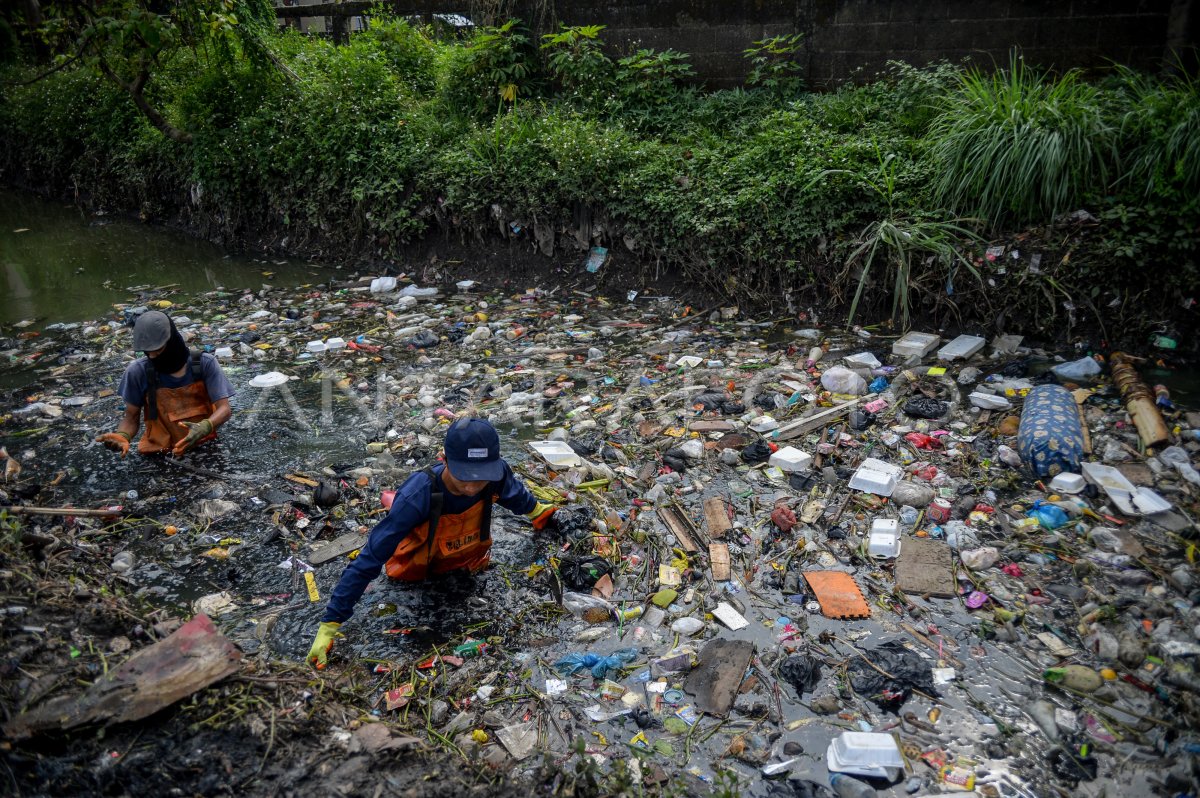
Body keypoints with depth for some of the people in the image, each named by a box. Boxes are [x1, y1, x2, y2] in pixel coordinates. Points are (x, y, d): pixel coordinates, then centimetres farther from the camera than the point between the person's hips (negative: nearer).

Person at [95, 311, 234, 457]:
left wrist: (204, 427, -31)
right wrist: (123, 436, -18)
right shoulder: (138, 371, -4)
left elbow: (224, 409, -9)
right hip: (159, 454, 1)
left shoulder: (204, 364, -6)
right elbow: (131, 417, 5)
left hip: (204, 448, -1)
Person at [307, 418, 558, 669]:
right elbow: (368, 562, -39)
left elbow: (514, 491, -7)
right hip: (416, 572, -3)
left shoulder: (497, 473, -35)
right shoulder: (416, 497, -45)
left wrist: (535, 510, 15)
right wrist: (329, 625, -40)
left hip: (467, 562, 3)